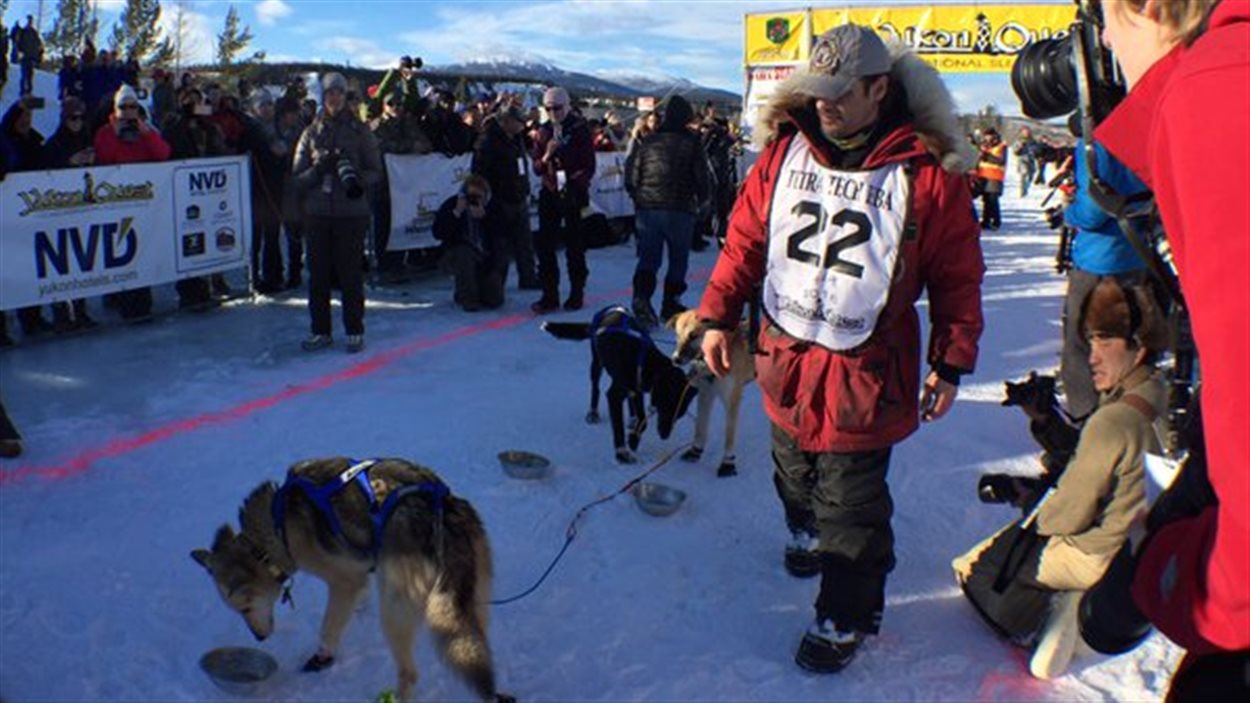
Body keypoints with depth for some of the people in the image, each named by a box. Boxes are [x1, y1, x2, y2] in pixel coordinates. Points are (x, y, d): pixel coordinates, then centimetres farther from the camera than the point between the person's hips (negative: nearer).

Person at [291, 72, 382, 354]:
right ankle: (321, 331, 16)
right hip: (318, 212, 2)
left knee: (351, 273, 0)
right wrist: (318, 170, -12)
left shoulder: (360, 131, 5)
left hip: (351, 212, -2)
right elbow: (297, 177, 7)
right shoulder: (312, 133, 10)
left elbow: (376, 171, 4)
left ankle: (355, 331, 11)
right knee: (318, 273, 5)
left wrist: (358, 180, -16)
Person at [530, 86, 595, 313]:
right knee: (544, 246, -1)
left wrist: (578, 180, -18)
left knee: (575, 247, 4)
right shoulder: (544, 132, 8)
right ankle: (549, 295, 4)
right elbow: (537, 168, 5)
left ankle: (577, 294, 14)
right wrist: (546, 156, -13)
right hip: (549, 194, 3)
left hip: (574, 195, -3)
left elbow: (589, 166, -3)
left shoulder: (580, 129, -2)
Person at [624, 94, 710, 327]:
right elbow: (703, 177, -4)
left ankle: (642, 295, -18)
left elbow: (631, 176, 3)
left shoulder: (648, 142, 4)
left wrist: (639, 198, 18)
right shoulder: (691, 143, -4)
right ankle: (670, 303, 16)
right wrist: (700, 199, 15)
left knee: (648, 256, 6)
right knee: (678, 258, 13)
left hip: (647, 208, 2)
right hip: (680, 210, -2)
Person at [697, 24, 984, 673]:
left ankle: (845, 616, 23)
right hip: (785, 358, 4)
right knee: (794, 472, 24)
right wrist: (718, 316, 4)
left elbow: (958, 276, -5)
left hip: (865, 372, -4)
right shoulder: (785, 151, -2)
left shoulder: (927, 170, -12)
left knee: (850, 502, 4)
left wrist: (951, 364, -2)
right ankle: (809, 534, 55)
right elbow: (745, 239, 6)